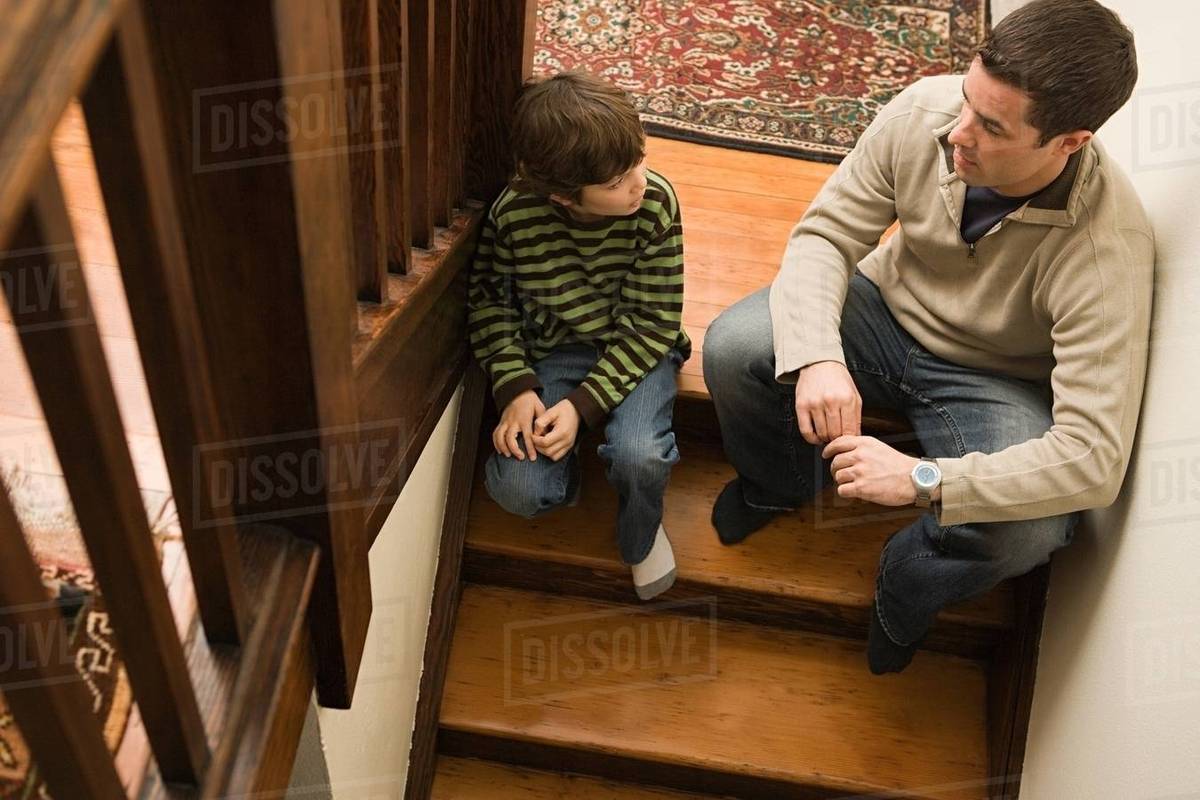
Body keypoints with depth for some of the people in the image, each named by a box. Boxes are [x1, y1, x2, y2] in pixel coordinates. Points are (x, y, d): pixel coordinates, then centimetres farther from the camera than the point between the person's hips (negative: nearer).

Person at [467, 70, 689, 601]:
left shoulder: (657, 204, -21)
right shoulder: (514, 214, -20)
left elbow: (651, 322, -15)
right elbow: (489, 301, -3)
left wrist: (583, 404, -23)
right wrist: (516, 389, -16)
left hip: (634, 350, 0)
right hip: (550, 352, 1)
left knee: (640, 456, -30)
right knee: (517, 490, -20)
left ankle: (641, 535, 6)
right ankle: (564, 460, 18)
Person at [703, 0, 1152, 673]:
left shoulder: (1108, 245, -34)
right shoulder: (927, 110, -24)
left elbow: (1095, 462, -36)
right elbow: (825, 234, -14)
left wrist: (921, 479, -39)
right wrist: (817, 357, -33)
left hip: (992, 380, -3)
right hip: (887, 308, 3)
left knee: (1029, 531, -31)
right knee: (732, 348, -23)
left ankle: (904, 596, 8)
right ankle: (777, 484, 15)